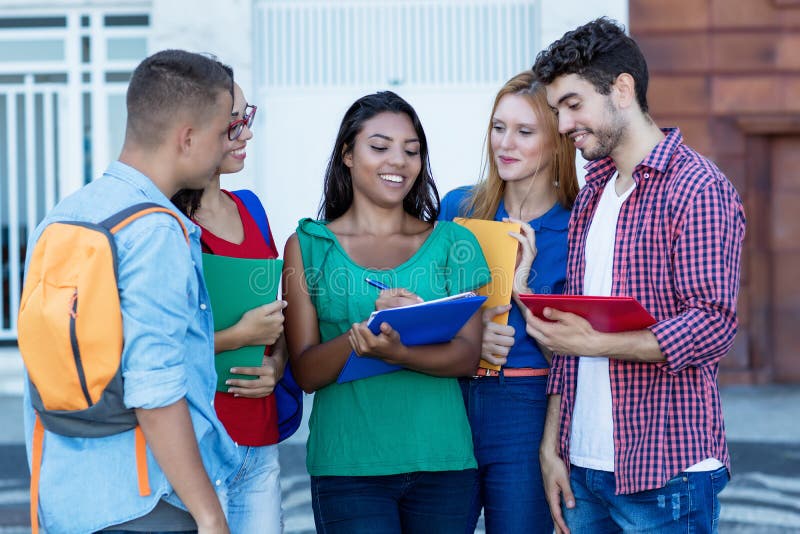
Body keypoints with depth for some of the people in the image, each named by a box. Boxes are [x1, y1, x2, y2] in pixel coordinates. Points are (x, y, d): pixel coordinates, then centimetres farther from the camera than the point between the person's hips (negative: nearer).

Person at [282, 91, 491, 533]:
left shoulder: (451, 242, 9)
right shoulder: (309, 246, 5)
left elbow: (468, 355, -1)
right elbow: (305, 372, -1)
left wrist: (396, 351, -21)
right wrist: (369, 326, -20)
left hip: (442, 461, 2)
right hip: (347, 464, -2)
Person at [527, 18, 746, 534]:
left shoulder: (698, 187, -10)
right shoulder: (590, 197, 16)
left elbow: (712, 326, -17)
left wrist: (596, 343, -22)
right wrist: (551, 446, 11)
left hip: (667, 473, -7)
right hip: (582, 468, 7)